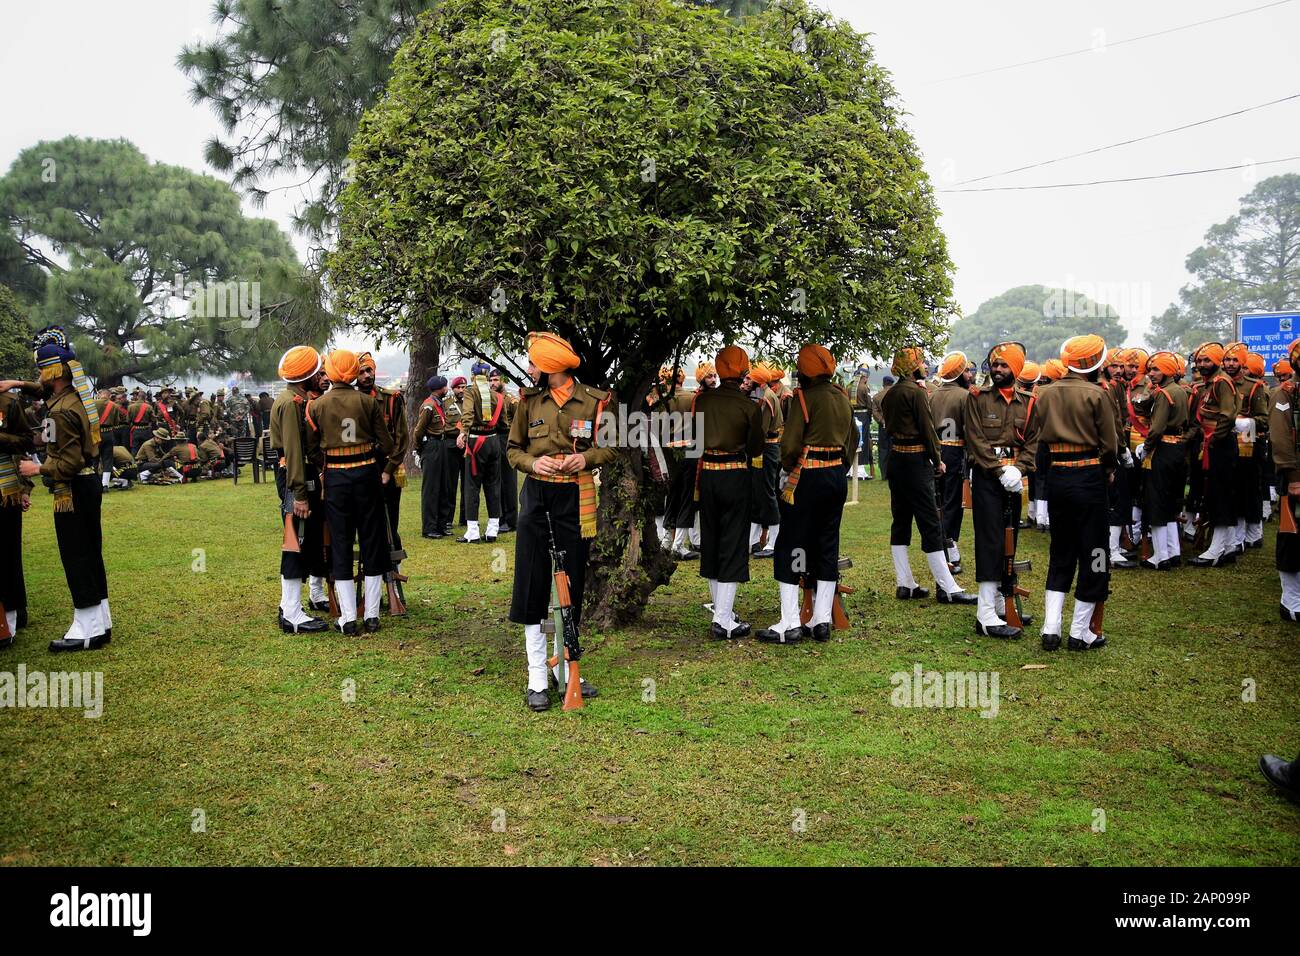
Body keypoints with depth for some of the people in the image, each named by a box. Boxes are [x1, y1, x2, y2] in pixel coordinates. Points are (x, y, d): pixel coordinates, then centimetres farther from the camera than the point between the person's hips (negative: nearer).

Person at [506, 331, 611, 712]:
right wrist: (532, 462, -10)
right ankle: (537, 678, 7)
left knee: (572, 585, 8)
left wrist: (586, 458, -13)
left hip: (576, 499, -1)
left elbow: (612, 447, 7)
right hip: (536, 496, 1)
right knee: (532, 584, -1)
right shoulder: (529, 401, 4)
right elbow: (513, 449, 12)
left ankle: (566, 669, 22)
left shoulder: (595, 401, -3)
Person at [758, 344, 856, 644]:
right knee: (827, 546, 12)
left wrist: (789, 469, 1)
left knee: (790, 547, -2)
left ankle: (790, 624, -3)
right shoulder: (843, 398, 11)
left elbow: (790, 443, -16)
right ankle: (822, 621, 14)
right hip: (837, 476, 7)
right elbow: (852, 441, 17)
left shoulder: (805, 396, -12)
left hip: (808, 477, -7)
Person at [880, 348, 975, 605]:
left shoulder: (890, 394, 12)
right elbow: (927, 427, -13)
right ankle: (946, 589, -2)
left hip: (895, 458, 9)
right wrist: (937, 460, -5)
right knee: (930, 524, -5)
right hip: (916, 461, -9)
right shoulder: (916, 391, -13)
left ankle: (904, 584, 14)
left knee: (900, 522, 10)